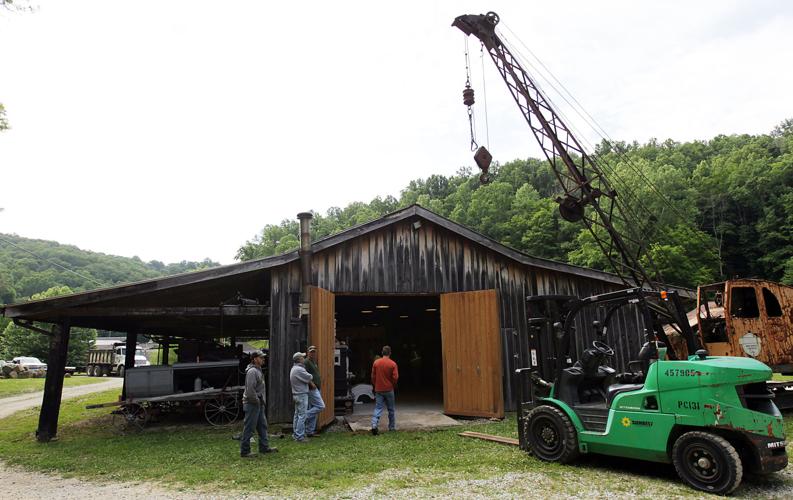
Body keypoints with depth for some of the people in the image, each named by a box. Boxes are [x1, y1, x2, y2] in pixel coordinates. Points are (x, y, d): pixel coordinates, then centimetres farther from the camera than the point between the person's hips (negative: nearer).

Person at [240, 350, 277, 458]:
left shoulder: (258, 370, 14)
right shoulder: (252, 371, -19)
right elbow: (250, 390, -26)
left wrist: (261, 401, 14)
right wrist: (256, 401, -16)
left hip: (259, 404, 10)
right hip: (252, 404, -10)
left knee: (262, 425, 16)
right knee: (249, 428, -2)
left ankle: (264, 447, 24)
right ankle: (244, 451, 7)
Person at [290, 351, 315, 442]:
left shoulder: (294, 368, 13)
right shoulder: (299, 369, -20)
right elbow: (309, 378, -14)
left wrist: (311, 384, 8)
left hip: (296, 394, 10)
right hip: (302, 395, -10)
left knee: (297, 415, 14)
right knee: (302, 416, -7)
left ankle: (295, 434, 20)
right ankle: (299, 436, -6)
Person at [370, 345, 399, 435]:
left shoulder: (376, 363, -2)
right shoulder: (393, 364, -9)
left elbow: (373, 376, 2)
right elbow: (395, 377, -10)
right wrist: (393, 386, 9)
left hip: (378, 390, 1)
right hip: (389, 390, -1)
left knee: (378, 408, 2)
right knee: (391, 409, 13)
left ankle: (374, 425, -17)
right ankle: (392, 427, 21)